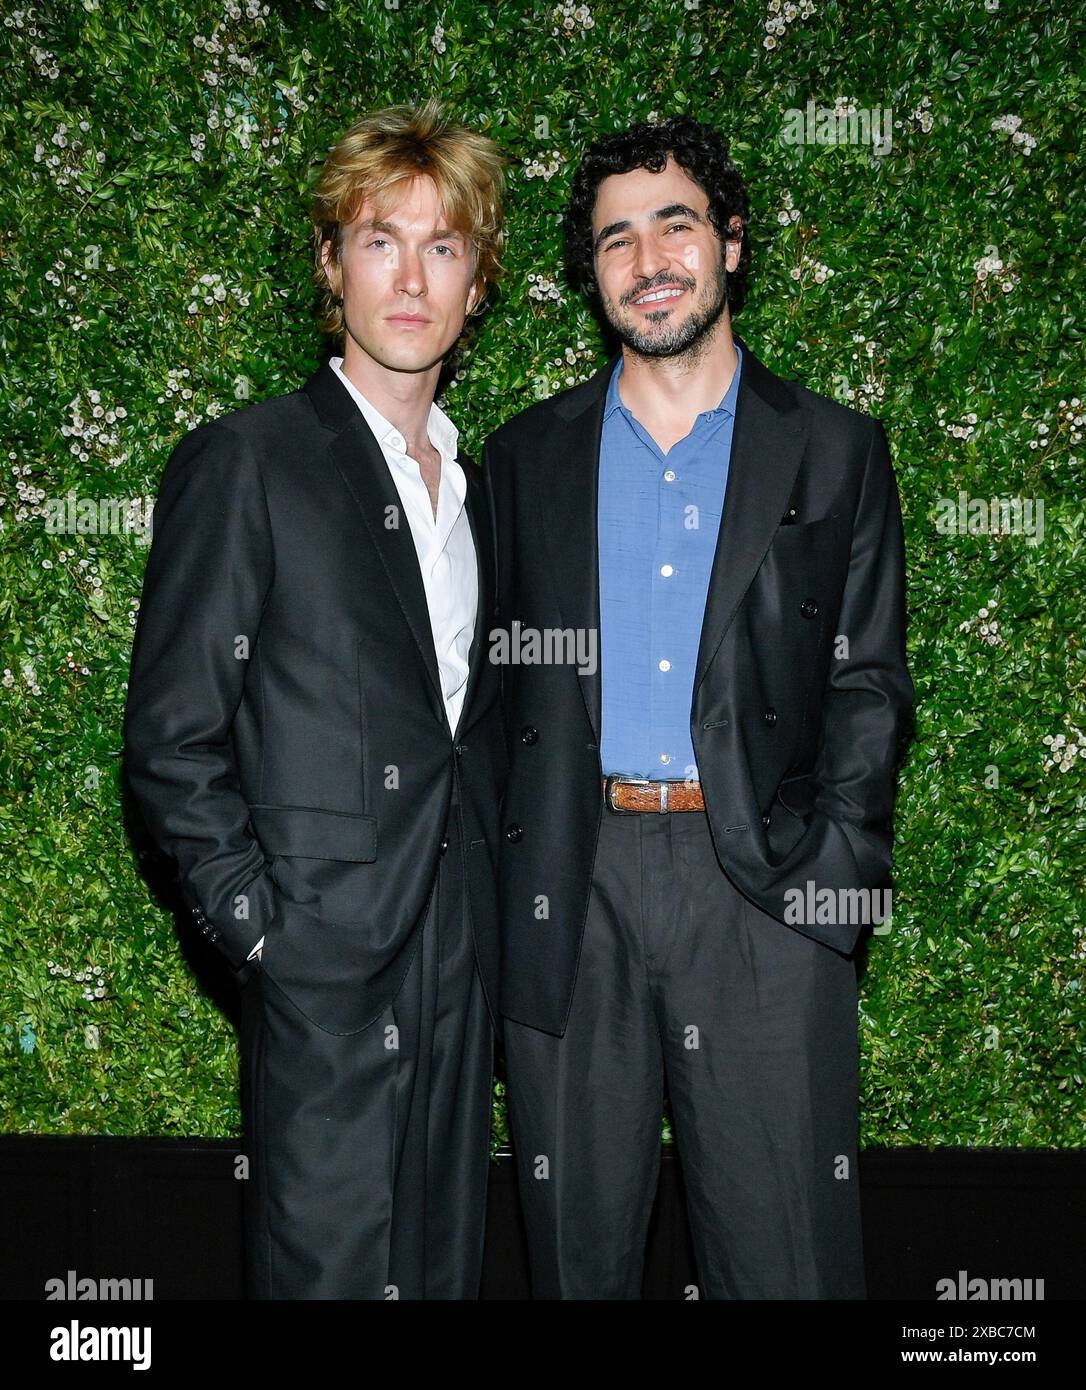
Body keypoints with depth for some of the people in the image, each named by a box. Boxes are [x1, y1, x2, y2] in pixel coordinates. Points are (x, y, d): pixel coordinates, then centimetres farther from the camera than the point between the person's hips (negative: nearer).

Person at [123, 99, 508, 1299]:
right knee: (330, 1271, 2)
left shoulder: (473, 483, 14)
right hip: (326, 969, -6)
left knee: (445, 1266, 14)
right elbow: (170, 740, -9)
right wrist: (261, 928, -13)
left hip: (459, 962, 6)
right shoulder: (243, 464, -6)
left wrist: (486, 900, 9)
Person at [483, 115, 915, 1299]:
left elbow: (869, 683, 5)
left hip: (763, 888, -1)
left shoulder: (835, 452, 7)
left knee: (784, 1254, 4)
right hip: (567, 894, 2)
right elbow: (492, 680, 11)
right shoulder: (526, 457, 11)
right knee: (576, 1251, 13)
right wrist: (489, 877, 2)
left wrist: (834, 875, -6)